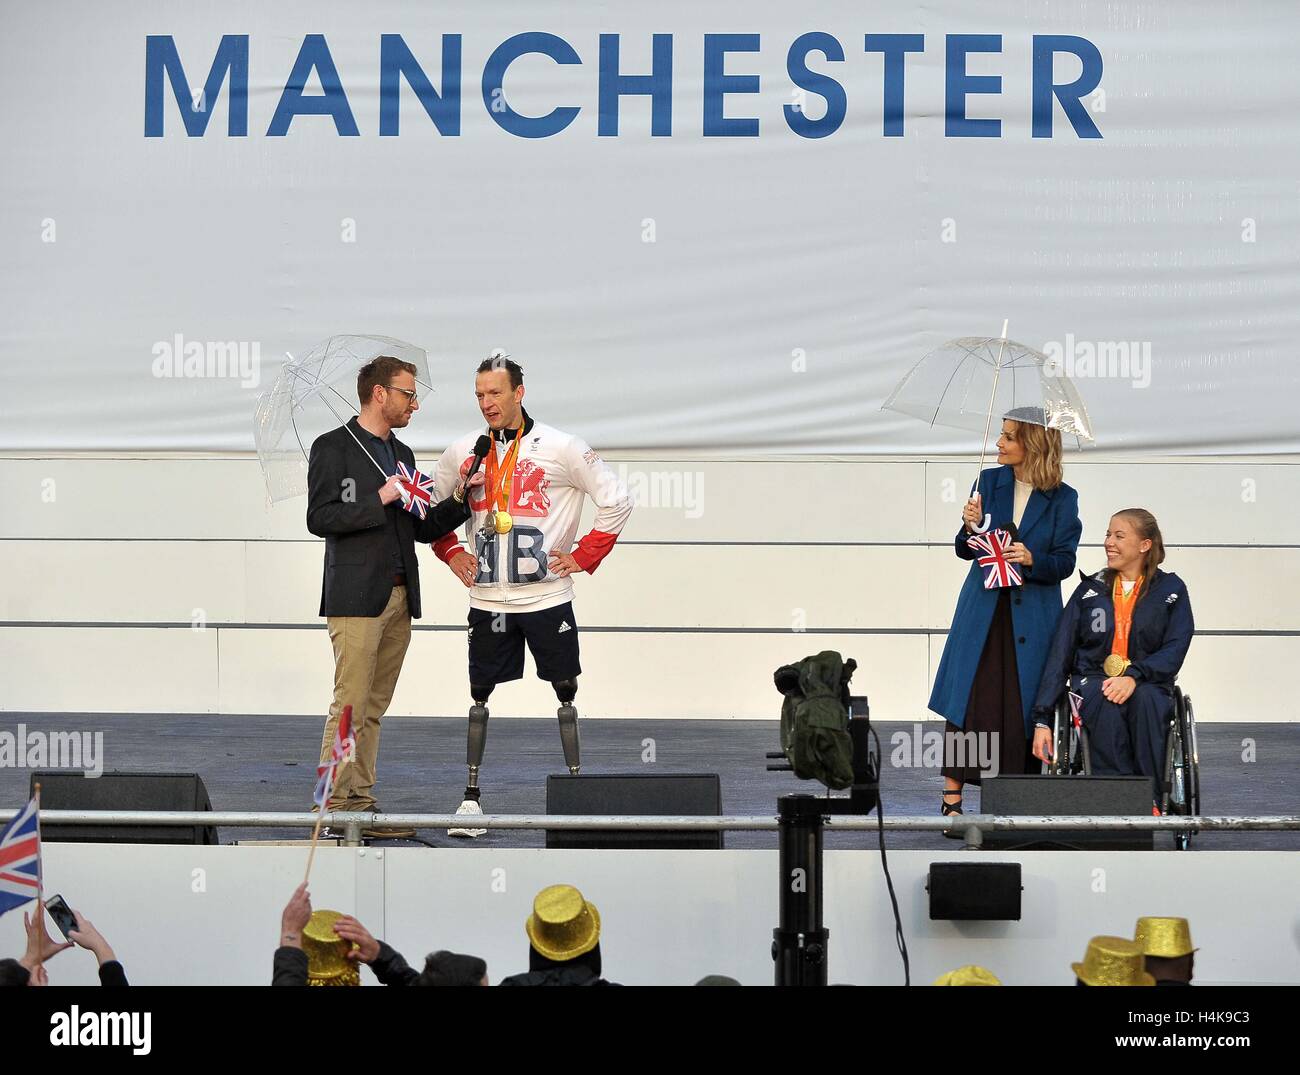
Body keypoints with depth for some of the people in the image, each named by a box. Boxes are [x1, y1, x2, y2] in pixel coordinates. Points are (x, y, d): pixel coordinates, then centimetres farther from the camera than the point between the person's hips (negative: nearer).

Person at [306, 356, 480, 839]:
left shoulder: (401, 454, 19)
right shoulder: (332, 447, -2)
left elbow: (422, 529, 19)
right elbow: (320, 518, -11)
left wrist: (458, 498, 5)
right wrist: (380, 499, -16)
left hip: (399, 598, 7)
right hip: (356, 596, -7)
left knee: (374, 708, 7)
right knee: (350, 706, -9)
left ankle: (361, 803, 9)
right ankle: (334, 807, -6)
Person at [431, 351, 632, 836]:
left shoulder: (561, 448, -6)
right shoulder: (463, 452, 4)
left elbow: (617, 501, -3)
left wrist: (584, 558, -5)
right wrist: (451, 553, 8)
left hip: (548, 596, -3)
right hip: (487, 599, 3)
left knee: (566, 693, 3)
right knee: (480, 696, 5)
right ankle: (471, 796, 11)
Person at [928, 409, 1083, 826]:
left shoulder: (1062, 499, -1)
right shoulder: (989, 481, 5)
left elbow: (1064, 563, -4)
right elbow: (965, 552, 8)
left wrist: (1031, 560, -22)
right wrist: (970, 527, -13)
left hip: (1032, 615, -2)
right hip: (983, 608, 2)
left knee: (1023, 709, -1)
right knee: (968, 703, -2)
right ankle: (952, 800, 3)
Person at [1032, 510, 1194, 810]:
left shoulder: (1171, 590, 8)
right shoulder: (1089, 590, 10)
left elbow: (1174, 650, -3)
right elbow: (1060, 654, 5)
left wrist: (1134, 676, -23)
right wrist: (1043, 720, -5)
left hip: (1148, 685, 0)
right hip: (1092, 680, 0)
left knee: (1145, 700, -38)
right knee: (1105, 703, -37)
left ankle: (1151, 801, -34)